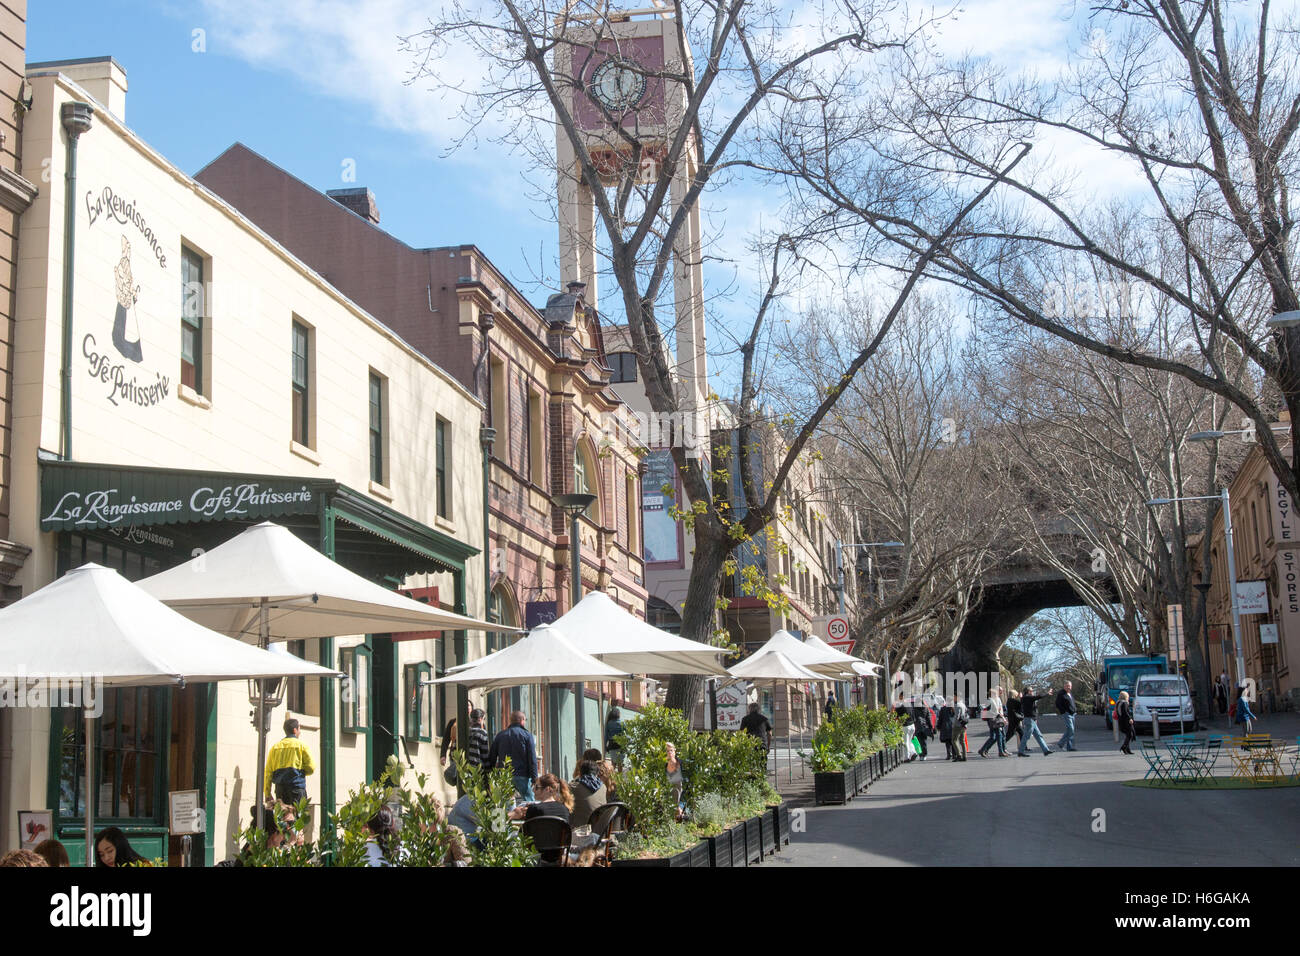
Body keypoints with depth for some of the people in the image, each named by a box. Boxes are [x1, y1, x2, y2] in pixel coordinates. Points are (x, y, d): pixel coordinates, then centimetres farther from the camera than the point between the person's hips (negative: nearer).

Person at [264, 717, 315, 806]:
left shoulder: (275, 747, 12)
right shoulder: (301, 745, 1)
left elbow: (268, 772, 9)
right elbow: (311, 767, -4)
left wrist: (267, 793, 11)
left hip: (280, 787, 4)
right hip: (297, 787, -4)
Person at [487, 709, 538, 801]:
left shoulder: (500, 735, 10)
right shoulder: (526, 735, -1)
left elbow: (491, 757, 11)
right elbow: (532, 759, -6)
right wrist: (534, 778, -4)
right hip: (522, 776, -4)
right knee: (530, 802, 0)